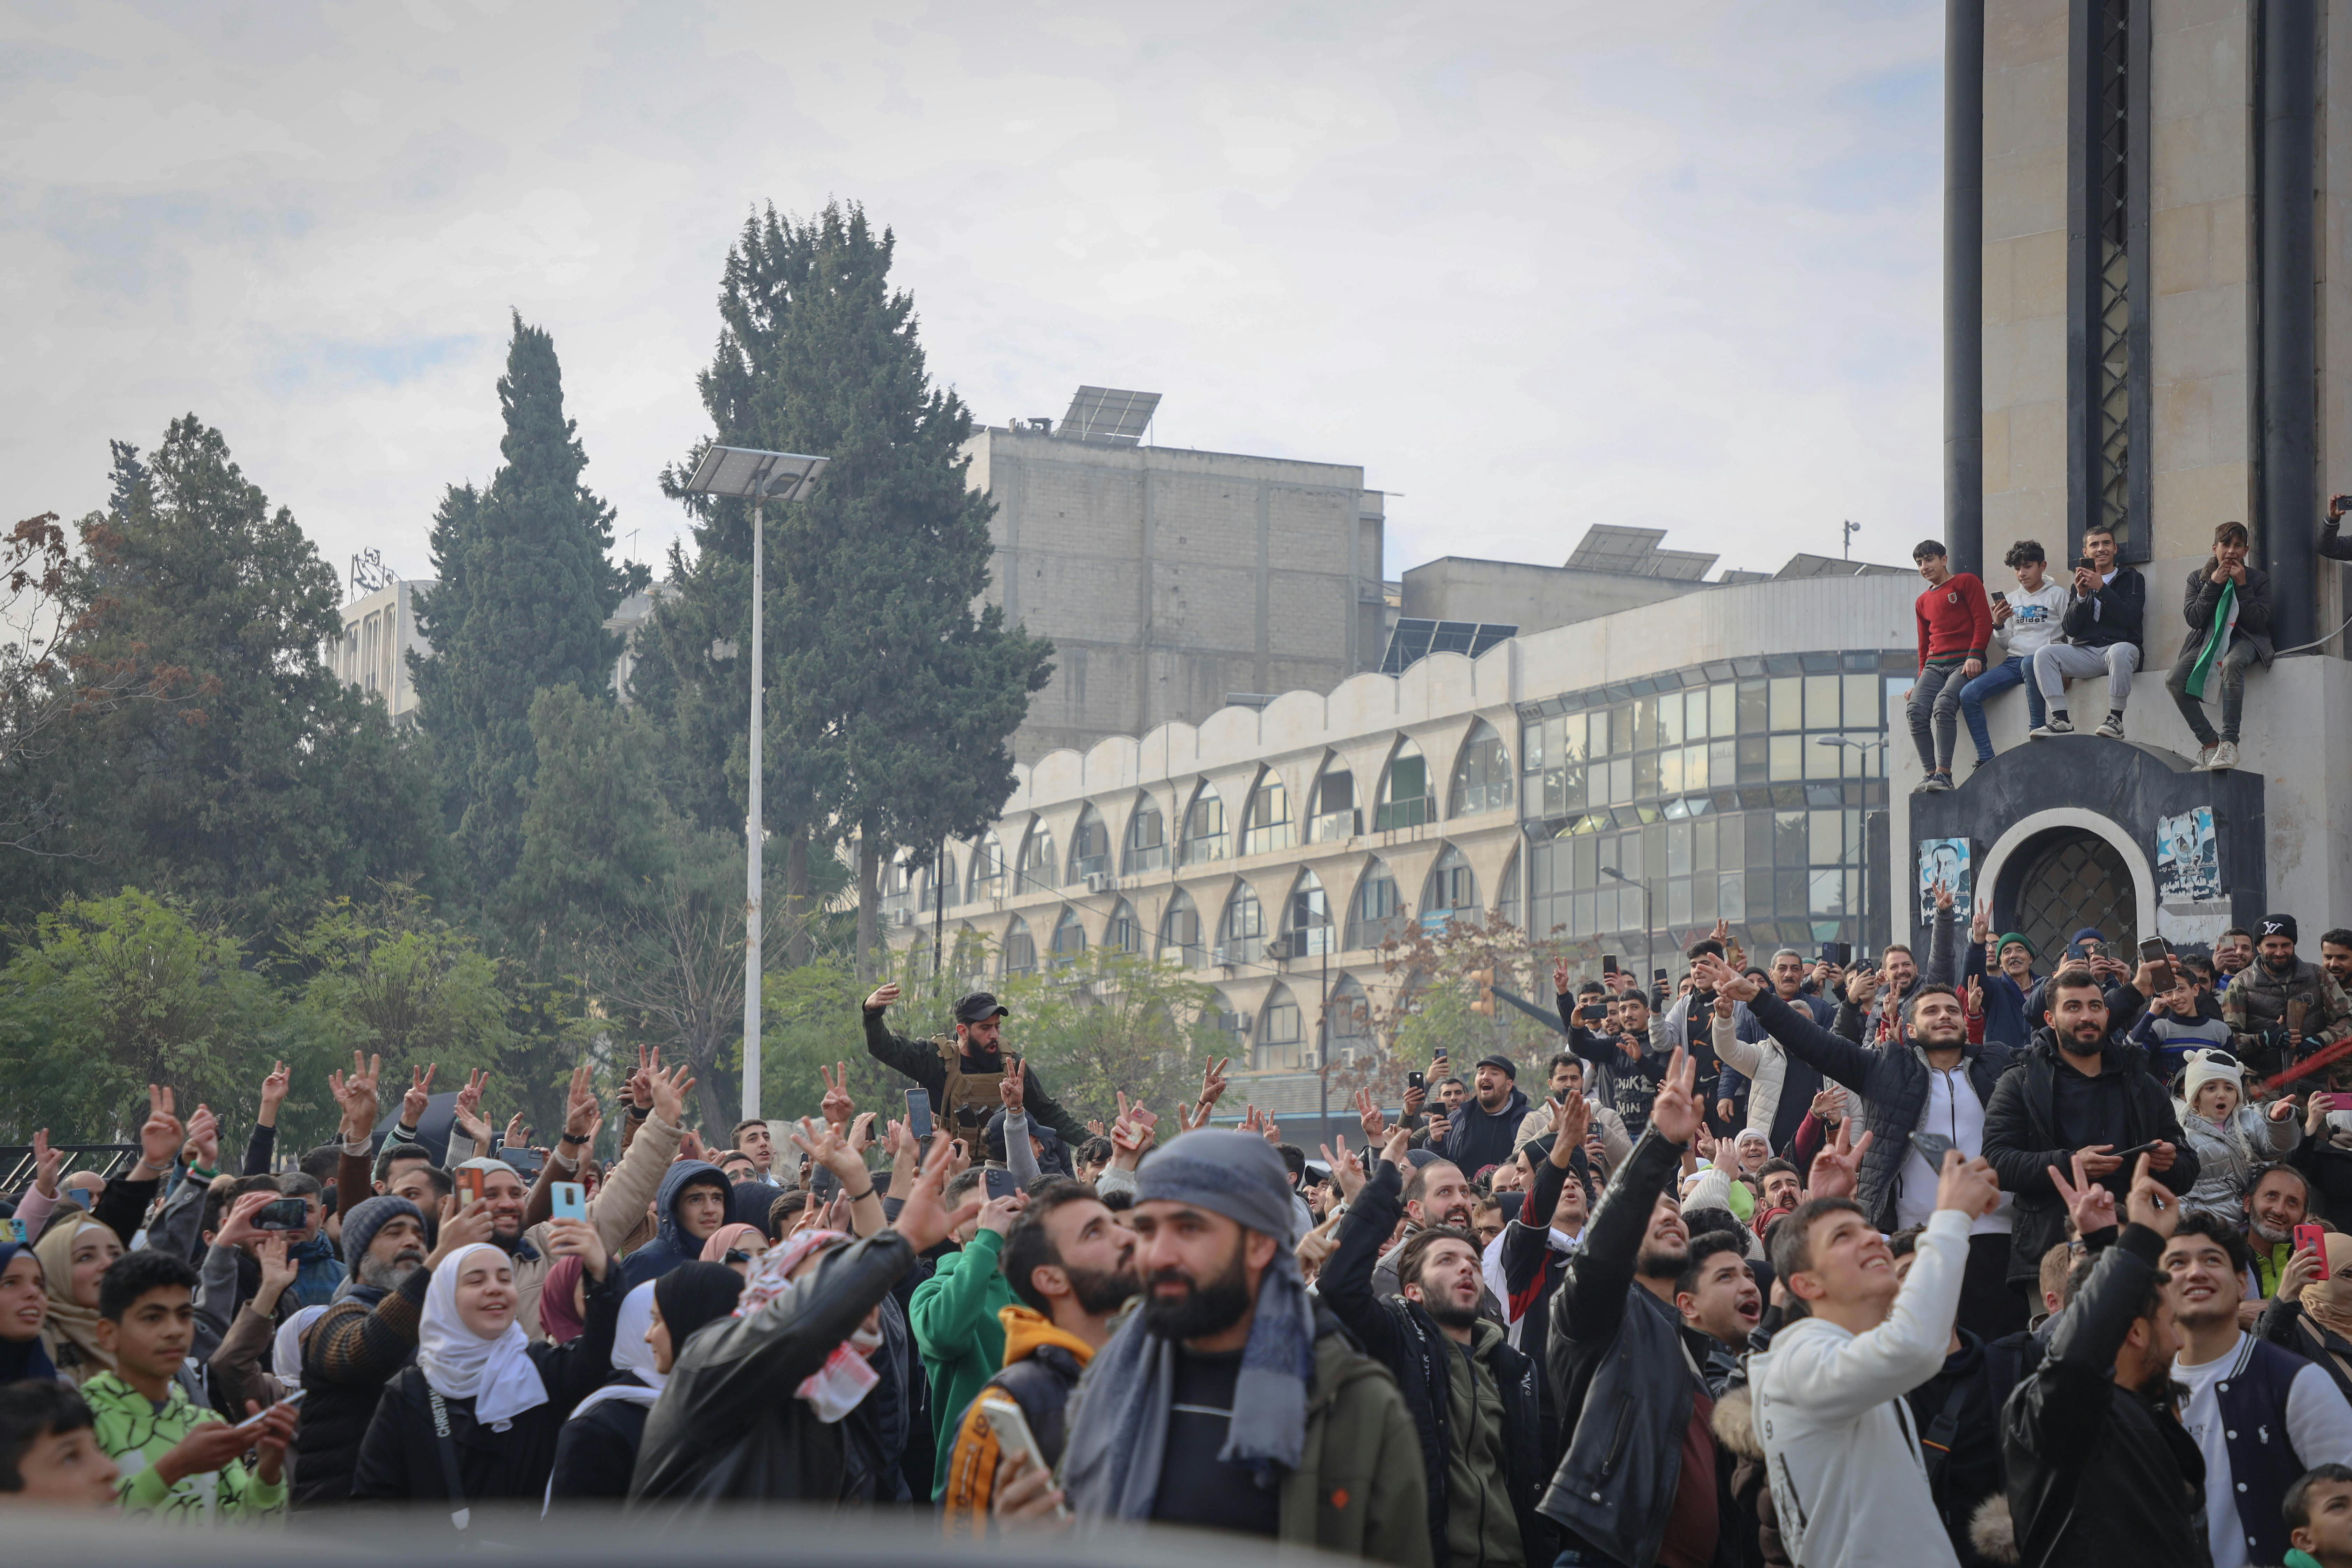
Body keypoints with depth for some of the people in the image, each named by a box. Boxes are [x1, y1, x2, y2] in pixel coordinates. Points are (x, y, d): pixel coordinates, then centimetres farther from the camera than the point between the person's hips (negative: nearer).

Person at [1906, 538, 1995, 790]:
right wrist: (1921, 680, 22)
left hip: (1965, 662, -6)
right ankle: (1930, 772, -23)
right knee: (1915, 709, -24)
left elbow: (1983, 621, -2)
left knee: (1944, 705, -32)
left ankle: (1944, 774, -34)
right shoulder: (1923, 602, 28)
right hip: (1935, 665, 6)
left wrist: (1975, 656, -14)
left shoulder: (1966, 582, 9)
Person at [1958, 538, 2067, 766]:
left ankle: (2038, 733, -32)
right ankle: (1986, 760, -19)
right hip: (2014, 662, 5)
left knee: (2030, 663, -43)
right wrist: (1999, 625, 0)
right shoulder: (2012, 600, 22)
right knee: (1968, 694, -18)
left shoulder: (2057, 595, 8)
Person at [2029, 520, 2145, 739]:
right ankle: (2061, 720, -27)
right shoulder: (2082, 582, 19)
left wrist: (2101, 588, -14)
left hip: (2120, 646, -4)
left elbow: (2129, 618, -9)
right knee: (2044, 653, -20)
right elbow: (2071, 629, 8)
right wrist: (2081, 596, -7)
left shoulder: (2131, 578, 9)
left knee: (2120, 651, -39)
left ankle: (2115, 719, -33)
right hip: (2086, 652, 4)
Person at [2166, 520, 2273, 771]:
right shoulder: (2198, 578, 10)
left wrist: (2242, 586, -12)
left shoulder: (2259, 579, 5)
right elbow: (2193, 618, -3)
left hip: (2243, 640, -3)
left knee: (2232, 664, -41)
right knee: (2175, 680, -26)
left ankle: (2229, 743, -42)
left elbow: (2259, 622, -6)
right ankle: (2210, 743, -20)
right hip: (2207, 640, 3)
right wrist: (2214, 584, -9)